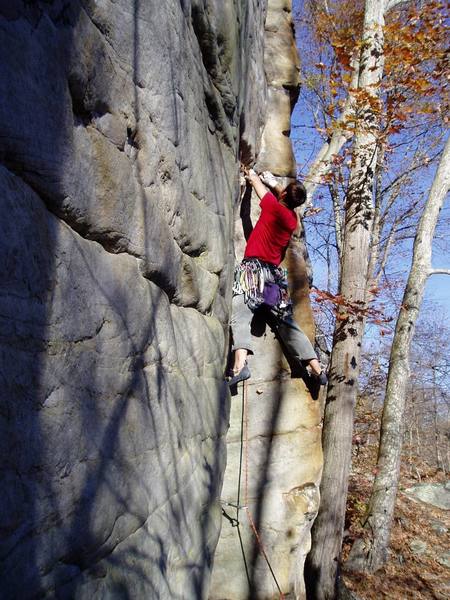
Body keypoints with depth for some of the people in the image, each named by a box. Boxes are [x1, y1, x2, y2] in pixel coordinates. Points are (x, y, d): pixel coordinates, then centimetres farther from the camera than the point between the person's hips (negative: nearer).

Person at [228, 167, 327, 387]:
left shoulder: (274, 207, -2)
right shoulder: (293, 218, 13)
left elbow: (257, 183, 16)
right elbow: (288, 199, 37)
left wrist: (251, 174, 37)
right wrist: (273, 182, 50)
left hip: (254, 268, -6)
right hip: (275, 275, 6)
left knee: (240, 315, -19)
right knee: (287, 323, 13)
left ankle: (240, 364, -40)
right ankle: (317, 370, 15)